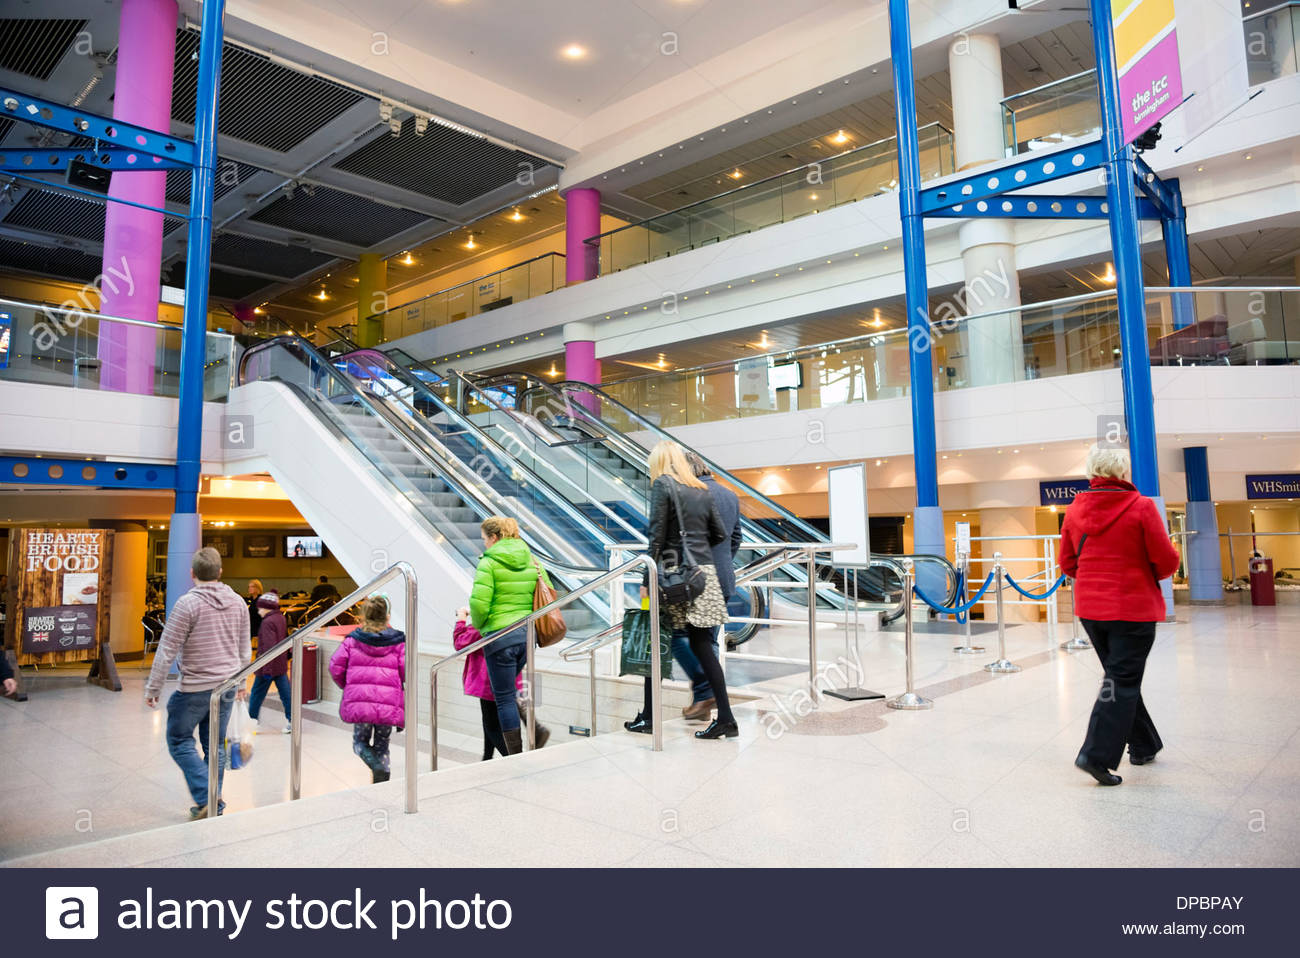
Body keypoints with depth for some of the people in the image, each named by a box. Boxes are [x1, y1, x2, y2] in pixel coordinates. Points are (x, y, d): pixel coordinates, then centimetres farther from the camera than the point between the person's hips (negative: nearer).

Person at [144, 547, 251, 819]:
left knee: (180, 741, 9)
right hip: (227, 685, 6)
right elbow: (245, 649, 14)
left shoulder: (187, 603, -14)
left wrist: (153, 688, -3)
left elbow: (167, 651, -12)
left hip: (195, 688, -6)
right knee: (215, 744, 14)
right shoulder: (238, 602, 5)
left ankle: (206, 797, -3)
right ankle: (214, 806, 19)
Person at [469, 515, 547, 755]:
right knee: (509, 688, 25)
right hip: (528, 634, 6)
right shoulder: (531, 560, 8)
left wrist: (479, 626, 3)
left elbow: (479, 603, -17)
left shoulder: (488, 563, -9)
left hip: (500, 636, -6)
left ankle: (516, 756, 8)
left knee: (504, 698, 5)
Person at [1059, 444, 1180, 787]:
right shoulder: (1141, 507, -13)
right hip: (1133, 607, -5)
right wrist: (1150, 573, 11)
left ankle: (1143, 745, 32)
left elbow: (1067, 563, 7)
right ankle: (1097, 755, -4)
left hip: (1089, 608, 5)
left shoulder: (1075, 509, 1)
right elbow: (1167, 561, -10)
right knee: (1123, 681, 1)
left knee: (1120, 676, 19)